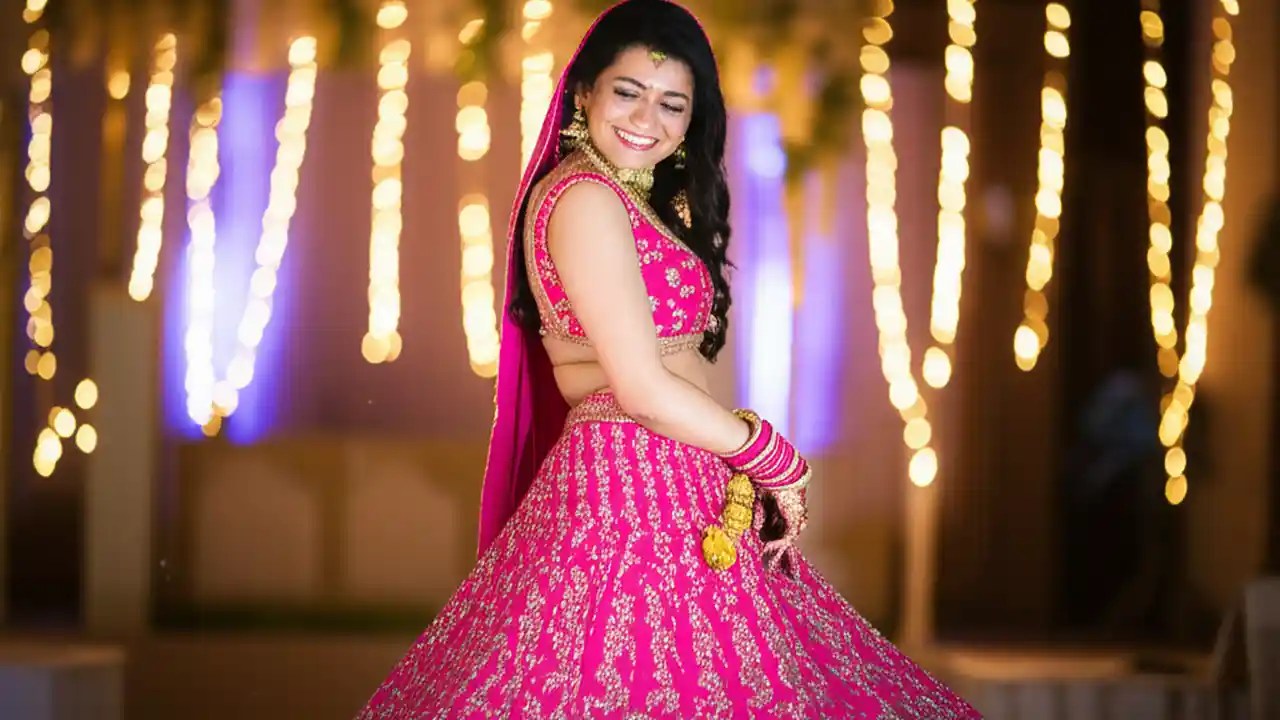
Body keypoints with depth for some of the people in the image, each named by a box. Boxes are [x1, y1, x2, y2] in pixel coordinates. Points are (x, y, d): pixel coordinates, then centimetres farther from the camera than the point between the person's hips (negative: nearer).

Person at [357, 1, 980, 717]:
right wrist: (777, 463, -5)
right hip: (632, 490, -10)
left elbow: (672, 366, 12)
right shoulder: (584, 199, -12)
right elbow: (641, 389, -16)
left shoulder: (634, 201, 19)